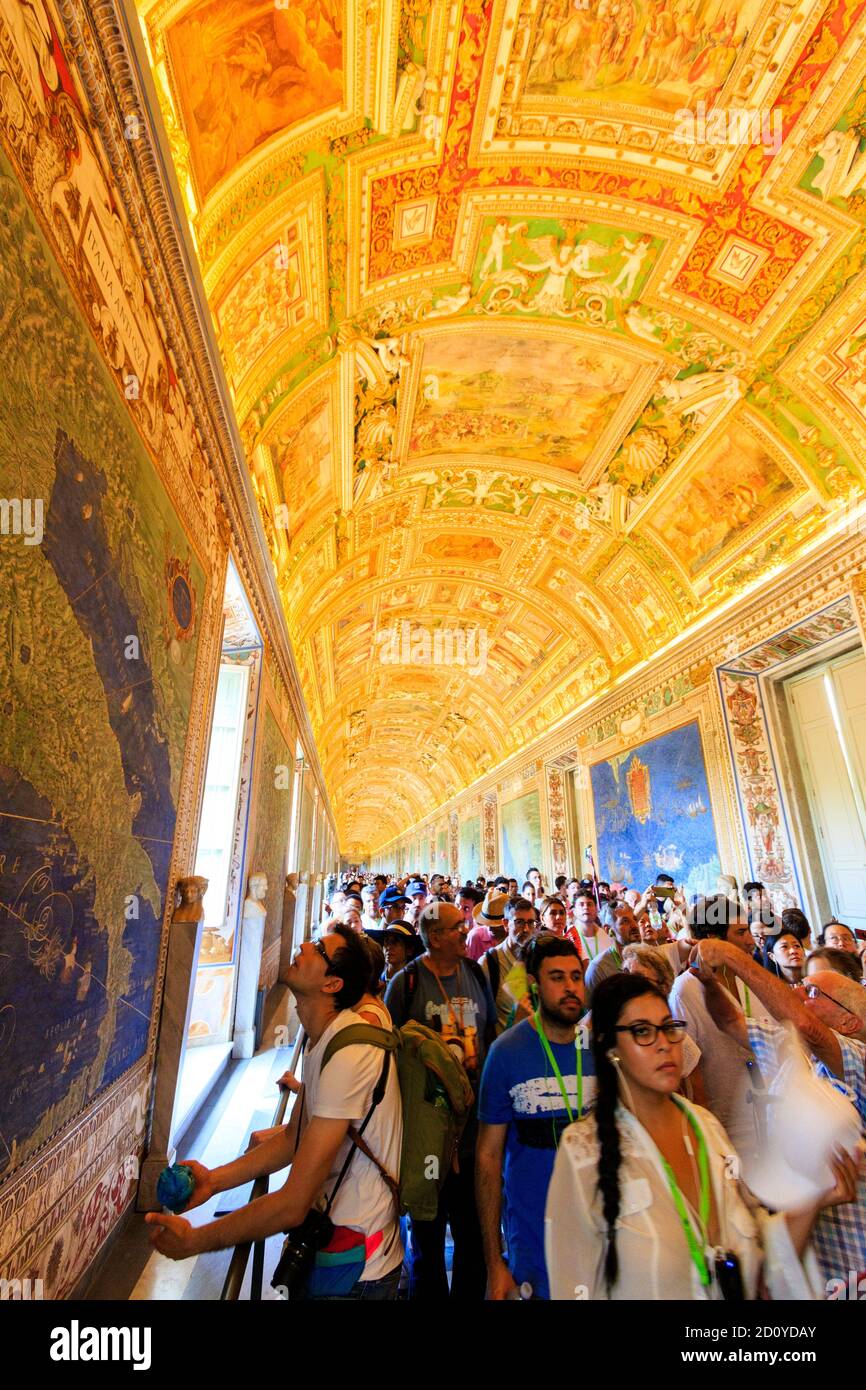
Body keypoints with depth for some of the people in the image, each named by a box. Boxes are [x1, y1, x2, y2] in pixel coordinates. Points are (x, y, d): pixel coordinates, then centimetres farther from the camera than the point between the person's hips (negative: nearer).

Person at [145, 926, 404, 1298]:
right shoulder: (321, 1038, 0)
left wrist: (193, 1241, -16)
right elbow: (293, 1137, 7)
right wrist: (213, 1180, -6)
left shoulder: (349, 1055, -33)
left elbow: (293, 1205, -28)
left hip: (353, 1267, -7)